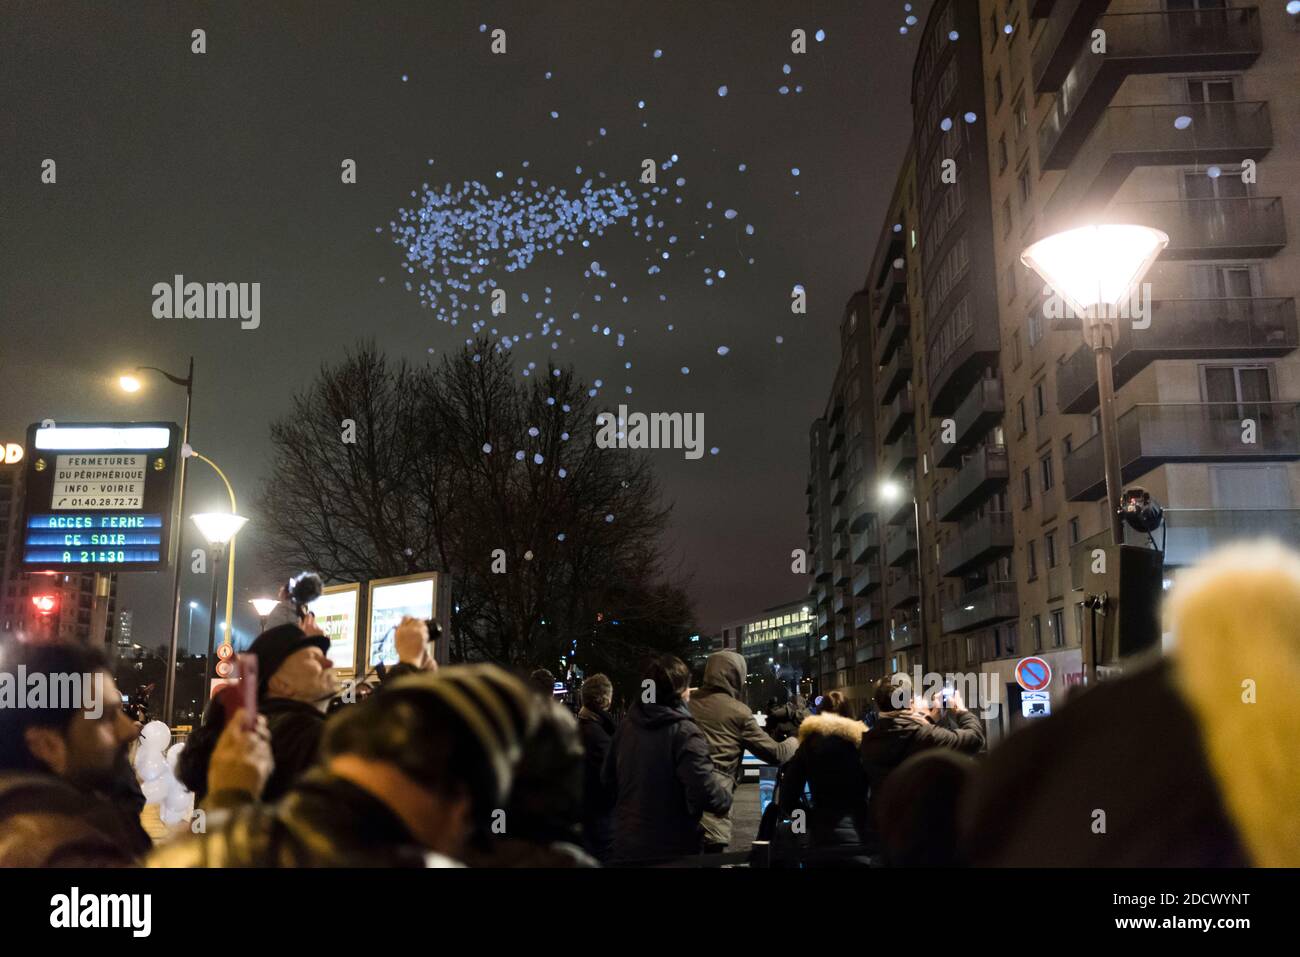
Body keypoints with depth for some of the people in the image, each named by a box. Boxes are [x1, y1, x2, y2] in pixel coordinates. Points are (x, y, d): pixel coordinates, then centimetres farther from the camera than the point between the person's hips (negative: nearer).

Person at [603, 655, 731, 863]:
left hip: (627, 846, 6)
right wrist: (726, 797, -6)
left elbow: (608, 780, 14)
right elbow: (706, 792, -27)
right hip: (673, 850, -6)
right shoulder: (684, 732, -19)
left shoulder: (625, 726, 3)